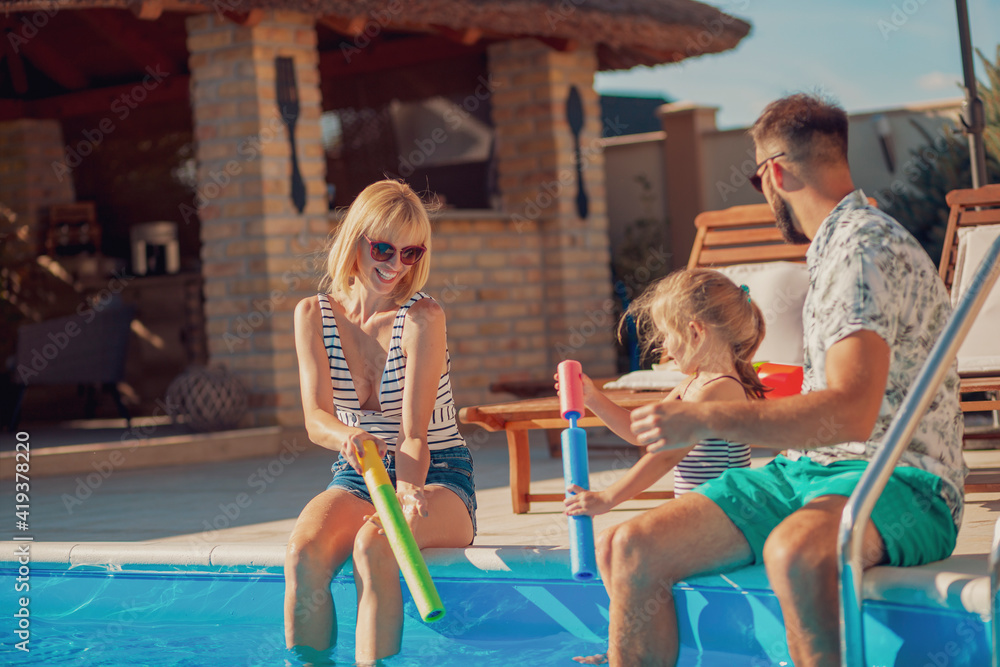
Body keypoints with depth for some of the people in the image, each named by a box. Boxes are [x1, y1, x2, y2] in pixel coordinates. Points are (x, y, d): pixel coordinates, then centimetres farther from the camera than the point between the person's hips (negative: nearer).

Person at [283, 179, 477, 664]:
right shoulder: (313, 315, -1)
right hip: (355, 480, 3)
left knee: (372, 547, -35)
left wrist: (408, 489, -39)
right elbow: (315, 418, -14)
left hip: (436, 479, -3)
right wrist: (348, 437, -38)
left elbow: (414, 433, -19)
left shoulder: (422, 317, -12)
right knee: (304, 550, -28)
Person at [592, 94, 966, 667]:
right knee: (628, 550, -8)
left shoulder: (866, 249, -13)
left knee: (794, 551, -43)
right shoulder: (842, 244, 18)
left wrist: (704, 419, -25)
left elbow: (850, 412, -26)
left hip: (900, 485, -9)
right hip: (811, 469, 9)